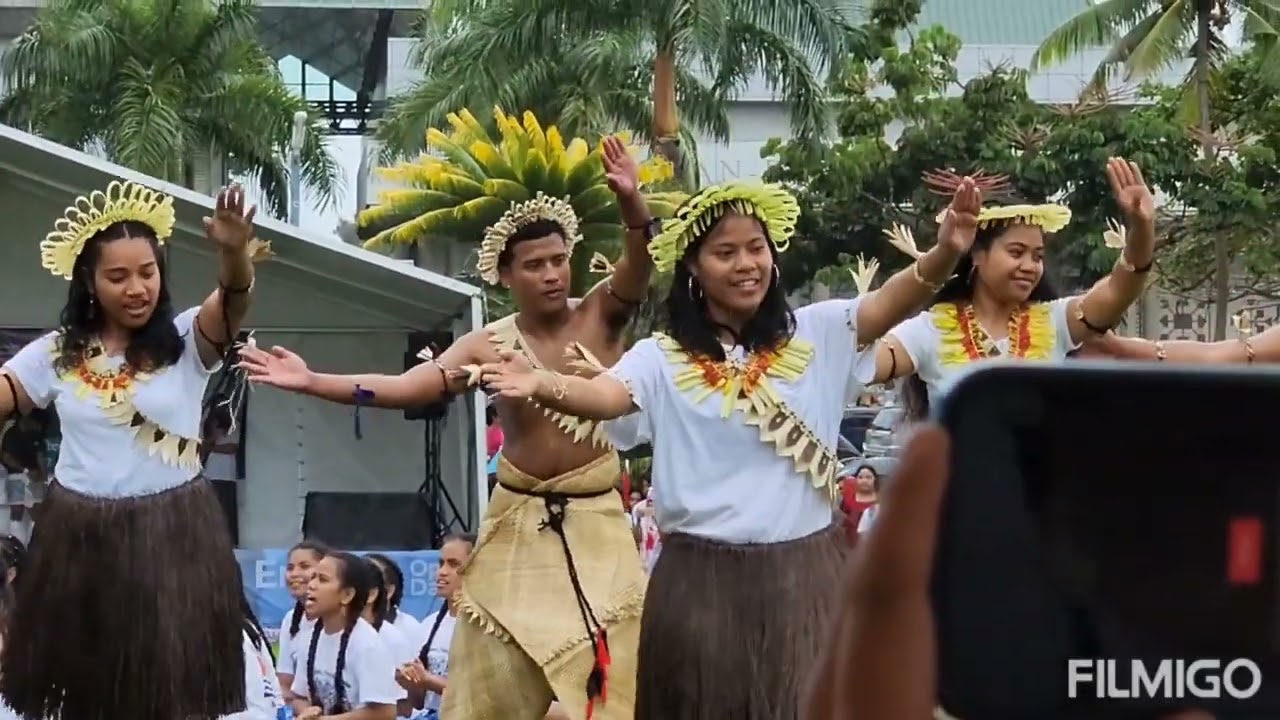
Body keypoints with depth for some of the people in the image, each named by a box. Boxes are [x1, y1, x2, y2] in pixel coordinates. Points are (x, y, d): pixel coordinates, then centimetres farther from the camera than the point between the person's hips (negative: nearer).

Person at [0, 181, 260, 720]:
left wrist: (234, 252, -45)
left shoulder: (186, 342, -4)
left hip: (170, 538, -3)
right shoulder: (57, 353, 4)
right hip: (78, 539, 3)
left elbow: (233, 301, -23)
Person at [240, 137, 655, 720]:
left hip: (596, 522, -1)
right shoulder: (489, 345, -1)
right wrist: (312, 382, -16)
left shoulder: (601, 317, -2)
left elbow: (640, 266, -20)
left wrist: (631, 201, -39)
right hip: (519, 522, 1)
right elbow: (399, 388, -7)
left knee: (604, 673, -2)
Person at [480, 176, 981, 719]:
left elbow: (890, 303, -9)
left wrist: (945, 255, -29)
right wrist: (543, 385, -39)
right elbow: (605, 395, -17)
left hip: (805, 573, 1)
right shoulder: (662, 357, -1)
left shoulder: (815, 333, 5)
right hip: (703, 579, -1)